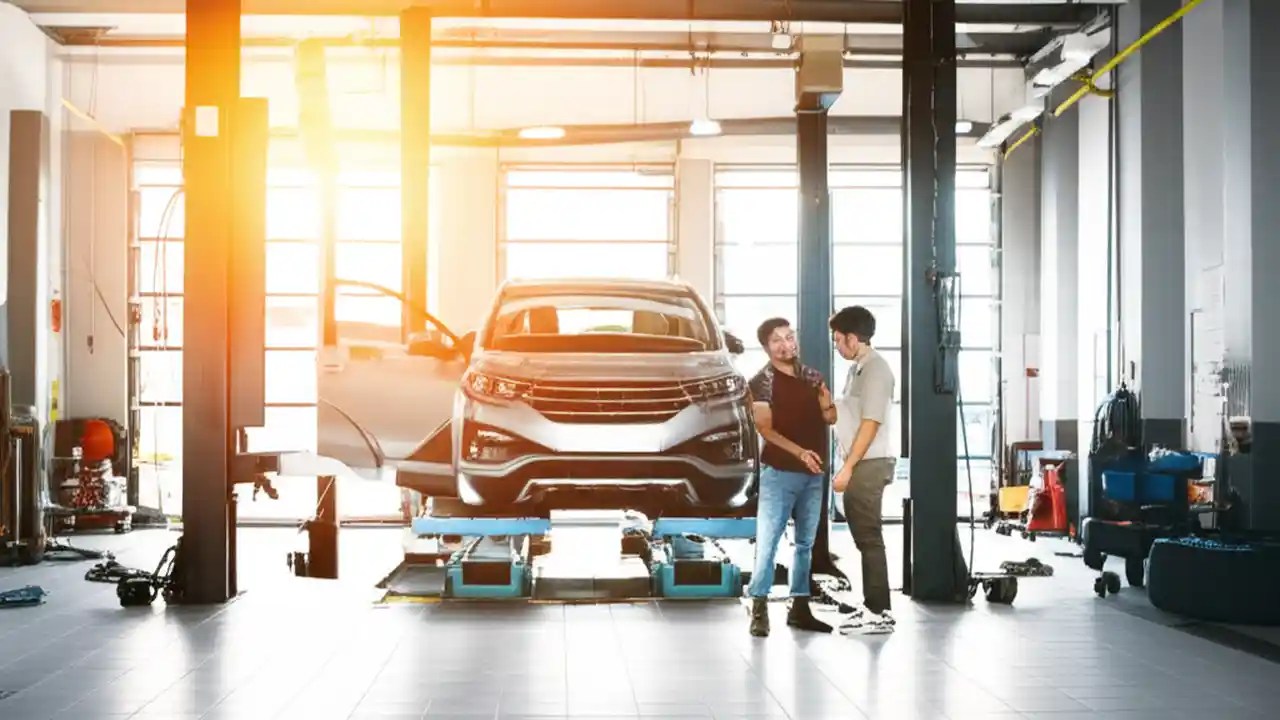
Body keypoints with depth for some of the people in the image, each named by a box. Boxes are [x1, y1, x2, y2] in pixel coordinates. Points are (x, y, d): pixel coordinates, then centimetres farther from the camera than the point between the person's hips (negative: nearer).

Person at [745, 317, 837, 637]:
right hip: (779, 472, -5)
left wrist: (827, 405, -10)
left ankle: (800, 608, 17)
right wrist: (799, 452, -24)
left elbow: (830, 418, 14)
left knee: (806, 542, 10)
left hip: (813, 473, 6)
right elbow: (765, 429, -12)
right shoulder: (762, 382, -5)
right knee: (767, 541, -9)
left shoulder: (812, 376, 11)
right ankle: (759, 610, -6)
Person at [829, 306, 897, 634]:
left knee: (869, 539, -7)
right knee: (865, 538, 11)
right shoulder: (858, 368, 16)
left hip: (868, 466, -10)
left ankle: (879, 613, -3)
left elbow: (870, 424, -19)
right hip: (859, 465, 10)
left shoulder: (875, 369, -14)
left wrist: (847, 468, -20)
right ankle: (874, 608, 17)